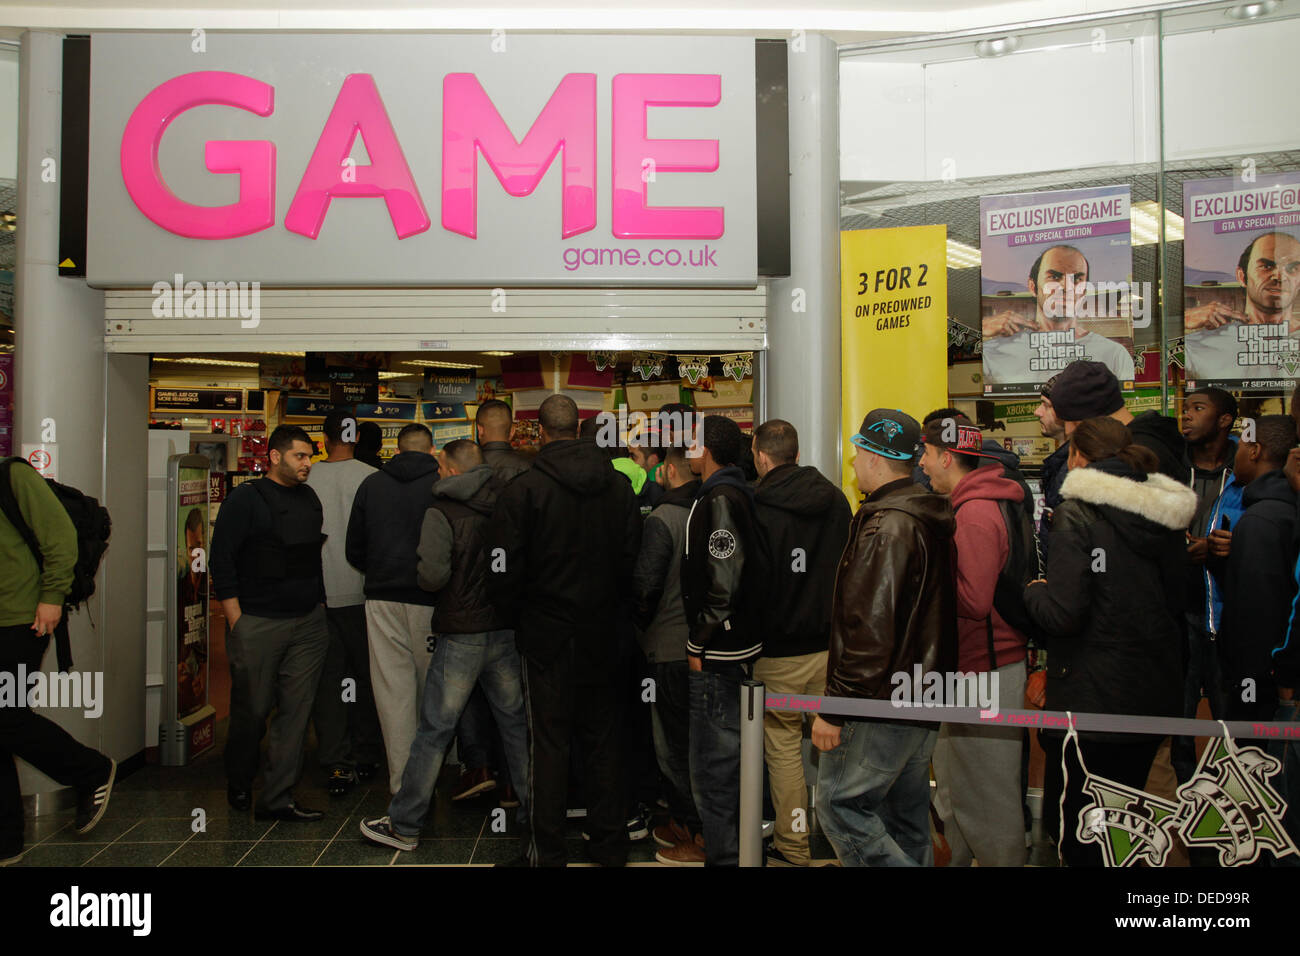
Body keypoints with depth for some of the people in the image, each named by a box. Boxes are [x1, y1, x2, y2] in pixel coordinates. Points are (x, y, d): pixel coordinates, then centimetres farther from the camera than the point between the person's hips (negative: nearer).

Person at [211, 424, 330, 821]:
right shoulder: (245, 498, -5)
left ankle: (277, 799, 11)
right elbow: (221, 560, -7)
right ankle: (238, 782, 32)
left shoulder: (310, 499, 13)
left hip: (309, 624, 5)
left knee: (296, 710, 3)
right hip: (258, 624, -5)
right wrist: (237, 623, -11)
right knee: (253, 710, 5)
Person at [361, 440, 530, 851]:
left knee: (434, 730, 3)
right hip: (506, 628, 5)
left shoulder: (440, 513, -11)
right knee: (515, 723, 14)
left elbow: (432, 576, -19)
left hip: (462, 635, -5)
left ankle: (404, 825, 12)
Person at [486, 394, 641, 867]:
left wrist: (516, 620, 4)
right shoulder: (619, 486, 1)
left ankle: (546, 851, 15)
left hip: (547, 634, -3)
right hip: (603, 634, 4)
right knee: (604, 743, 14)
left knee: (548, 744, 6)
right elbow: (633, 558, 3)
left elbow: (505, 571, -11)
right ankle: (609, 844, 24)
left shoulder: (523, 489, -11)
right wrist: (614, 611, 13)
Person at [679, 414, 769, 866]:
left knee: (713, 768, 0)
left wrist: (698, 644, -16)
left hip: (717, 657, -10)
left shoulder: (719, 499, -17)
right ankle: (735, 848, 35)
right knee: (726, 759, 21)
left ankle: (724, 854, 11)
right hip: (734, 648, 10)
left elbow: (724, 581, -24)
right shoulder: (734, 493, 12)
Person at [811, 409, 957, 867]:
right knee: (906, 816, 19)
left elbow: (869, 629, -25)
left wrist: (834, 709, -20)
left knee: (839, 803, 0)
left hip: (883, 704, -10)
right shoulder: (931, 520, 11)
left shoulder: (885, 525, -20)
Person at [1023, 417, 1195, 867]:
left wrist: (1034, 590, -1)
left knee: (1069, 825, 6)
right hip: (1155, 692, 7)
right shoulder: (1167, 515, 4)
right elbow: (1178, 602, 16)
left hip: (1092, 697, -7)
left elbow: (1063, 614, -21)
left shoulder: (1078, 514, -16)